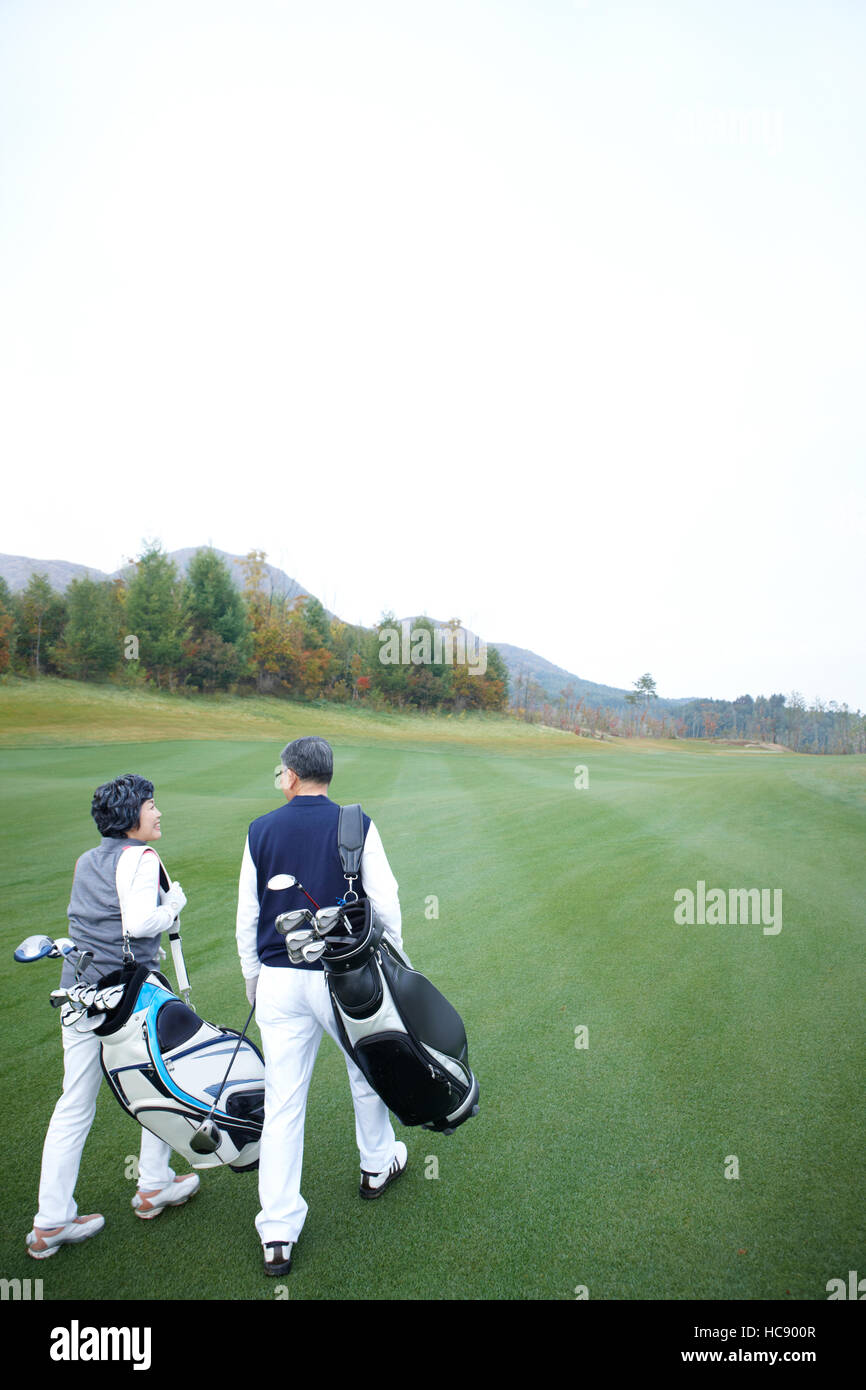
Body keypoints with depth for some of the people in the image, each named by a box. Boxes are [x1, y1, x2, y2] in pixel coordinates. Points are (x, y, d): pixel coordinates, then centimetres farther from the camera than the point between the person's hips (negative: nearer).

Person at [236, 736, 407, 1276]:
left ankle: (278, 1235, 10)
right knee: (368, 1071, 23)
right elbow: (386, 904, -7)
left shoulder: (261, 831, -1)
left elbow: (247, 916, 4)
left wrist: (253, 977, 17)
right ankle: (377, 1166, 43)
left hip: (278, 980, 1)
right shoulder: (356, 826, -7)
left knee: (282, 1102, 5)